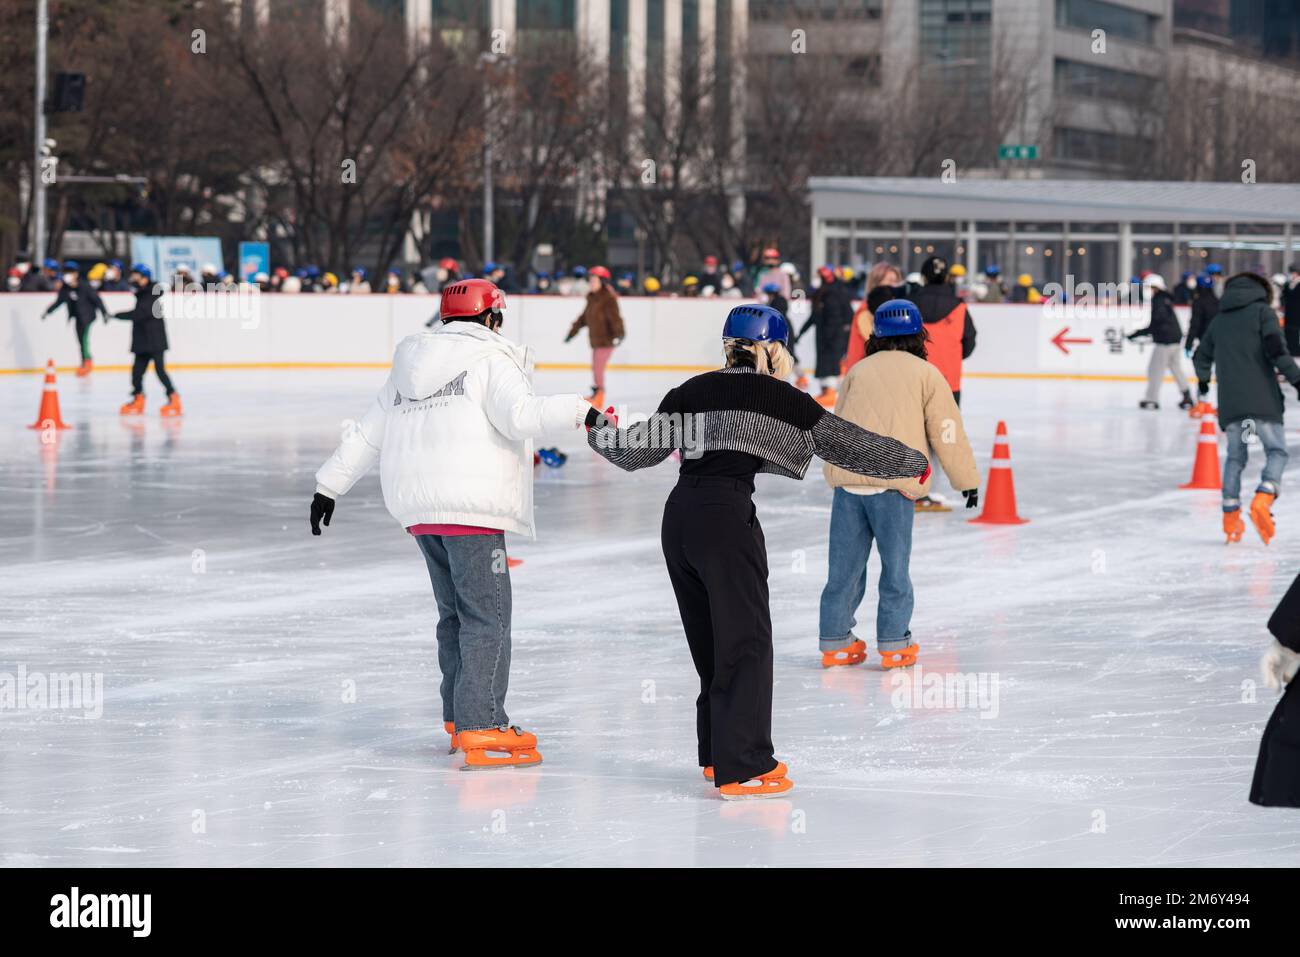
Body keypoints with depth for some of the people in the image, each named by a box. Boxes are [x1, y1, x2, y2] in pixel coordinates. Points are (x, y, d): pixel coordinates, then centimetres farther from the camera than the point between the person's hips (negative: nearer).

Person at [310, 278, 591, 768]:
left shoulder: (409, 368, 19)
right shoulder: (488, 360, -2)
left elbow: (367, 434, 21)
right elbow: (520, 415, -19)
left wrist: (330, 484, 26)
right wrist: (577, 411, -21)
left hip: (419, 508, 8)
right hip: (470, 507, -8)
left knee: (456, 613, 18)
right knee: (487, 617, -7)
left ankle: (461, 719, 21)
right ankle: (481, 730, -13)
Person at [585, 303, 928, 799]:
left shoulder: (691, 391, 13)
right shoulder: (779, 396, 1)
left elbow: (638, 450, 16)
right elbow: (848, 442, 6)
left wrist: (600, 431, 36)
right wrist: (914, 462, 18)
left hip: (679, 515, 6)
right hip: (726, 516, -6)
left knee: (710, 642, 17)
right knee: (746, 643, -1)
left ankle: (717, 755, 25)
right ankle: (742, 768, -4)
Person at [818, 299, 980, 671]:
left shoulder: (857, 371, 17)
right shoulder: (926, 374, 6)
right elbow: (947, 433, 5)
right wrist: (967, 480, 15)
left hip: (846, 477, 3)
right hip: (893, 482, -3)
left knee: (845, 564, 11)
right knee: (895, 565, 7)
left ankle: (835, 641, 14)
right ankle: (893, 643, 7)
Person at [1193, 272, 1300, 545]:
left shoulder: (1219, 320, 18)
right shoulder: (1262, 311, 2)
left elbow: (1202, 357, 28)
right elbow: (1275, 349, -12)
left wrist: (1203, 381, 47)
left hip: (1230, 403, 5)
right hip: (1262, 399, -5)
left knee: (1235, 456, 14)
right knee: (1276, 451, 2)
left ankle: (1230, 516, 9)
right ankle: (1263, 499, -21)